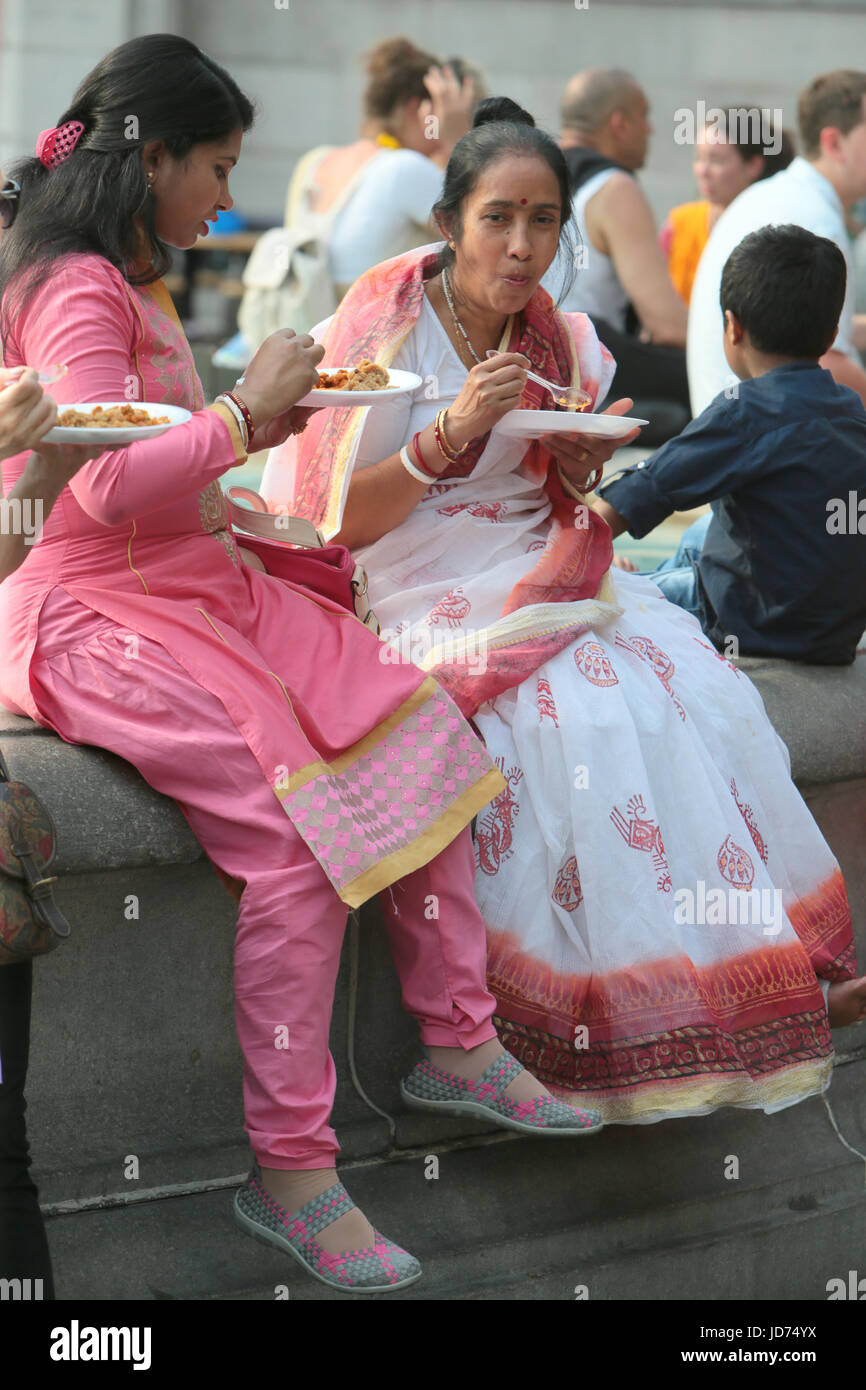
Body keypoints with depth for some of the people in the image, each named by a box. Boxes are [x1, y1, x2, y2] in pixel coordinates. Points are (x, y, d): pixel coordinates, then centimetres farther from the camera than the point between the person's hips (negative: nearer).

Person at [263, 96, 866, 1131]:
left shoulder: (558, 343, 11)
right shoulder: (387, 326, -6)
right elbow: (338, 523, -8)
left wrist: (581, 472, -2)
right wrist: (452, 432, -20)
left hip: (547, 582, 5)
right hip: (425, 605, -5)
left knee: (696, 691, -22)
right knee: (585, 714, -31)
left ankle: (770, 962, -17)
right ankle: (638, 1018, -24)